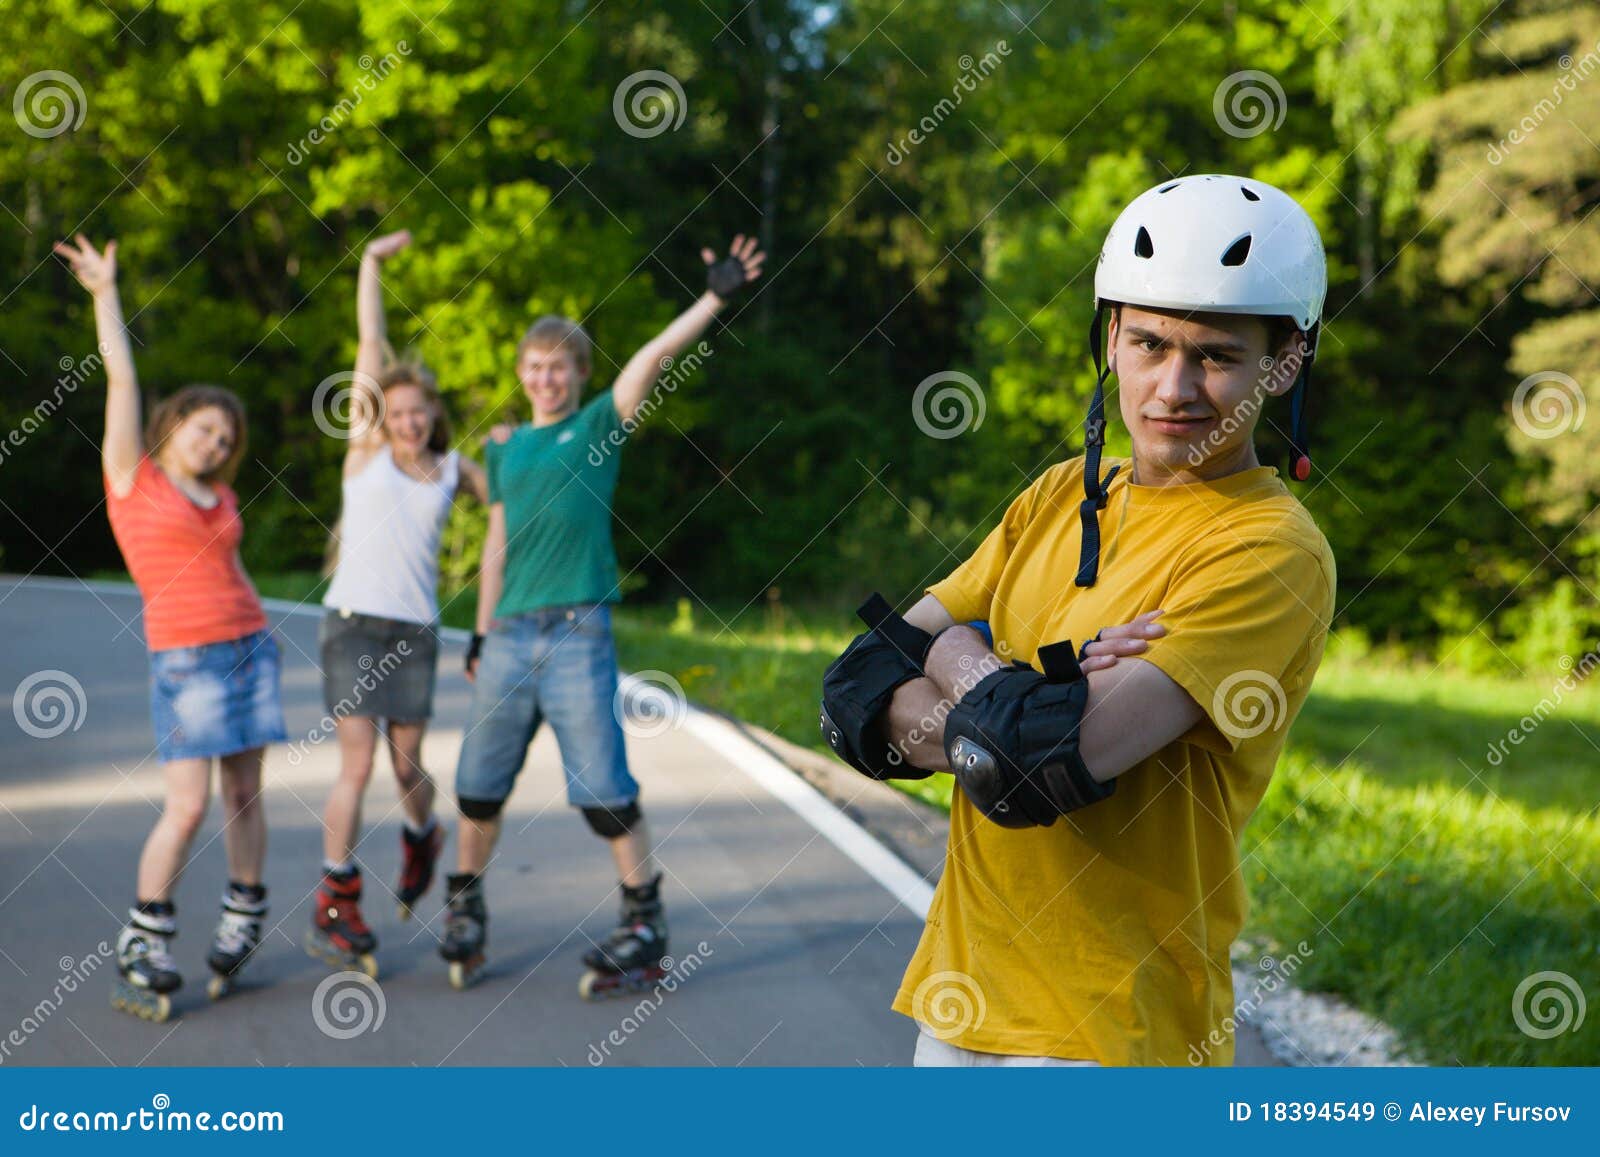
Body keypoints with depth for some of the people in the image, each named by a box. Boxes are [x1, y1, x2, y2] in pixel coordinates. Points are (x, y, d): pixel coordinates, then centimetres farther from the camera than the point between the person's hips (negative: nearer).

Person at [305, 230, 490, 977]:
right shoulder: (367, 450, 3)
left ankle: (422, 836, 43)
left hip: (415, 633, 3)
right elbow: (371, 345, 2)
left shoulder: (453, 470, 10)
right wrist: (372, 264, 3)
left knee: (408, 767, 8)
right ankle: (335, 908, 2)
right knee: (357, 763, -7)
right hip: (354, 623, -2)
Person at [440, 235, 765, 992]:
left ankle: (645, 923, 4)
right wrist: (482, 633, 18)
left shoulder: (599, 426, 4)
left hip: (577, 633, -4)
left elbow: (654, 355, -10)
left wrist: (715, 299, -18)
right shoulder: (505, 450, 15)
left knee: (603, 789, -6)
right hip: (509, 638, 4)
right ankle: (465, 909, 26)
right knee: (479, 786, 8)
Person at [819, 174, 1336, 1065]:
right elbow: (856, 694, 0)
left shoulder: (1272, 550, -14)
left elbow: (1050, 763, -24)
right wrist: (1024, 702, -17)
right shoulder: (1062, 498, 8)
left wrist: (953, 652, -6)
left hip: (1112, 1031, -6)